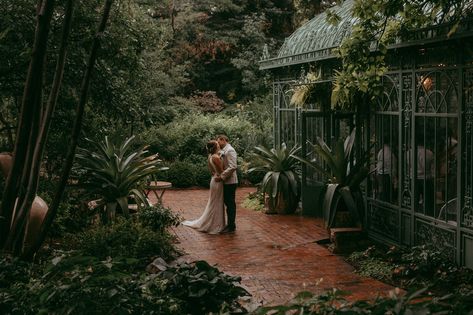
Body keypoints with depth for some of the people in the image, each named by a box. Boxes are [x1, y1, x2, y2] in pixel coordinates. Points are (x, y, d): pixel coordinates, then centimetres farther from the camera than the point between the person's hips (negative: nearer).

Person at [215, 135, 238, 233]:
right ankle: (230, 224, 21)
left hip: (230, 182, -9)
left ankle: (231, 227, 2)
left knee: (230, 204, -4)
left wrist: (222, 176, -20)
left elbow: (233, 167, -23)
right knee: (228, 203, 13)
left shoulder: (229, 150, -14)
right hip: (226, 182, 9)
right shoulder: (223, 151, 15)